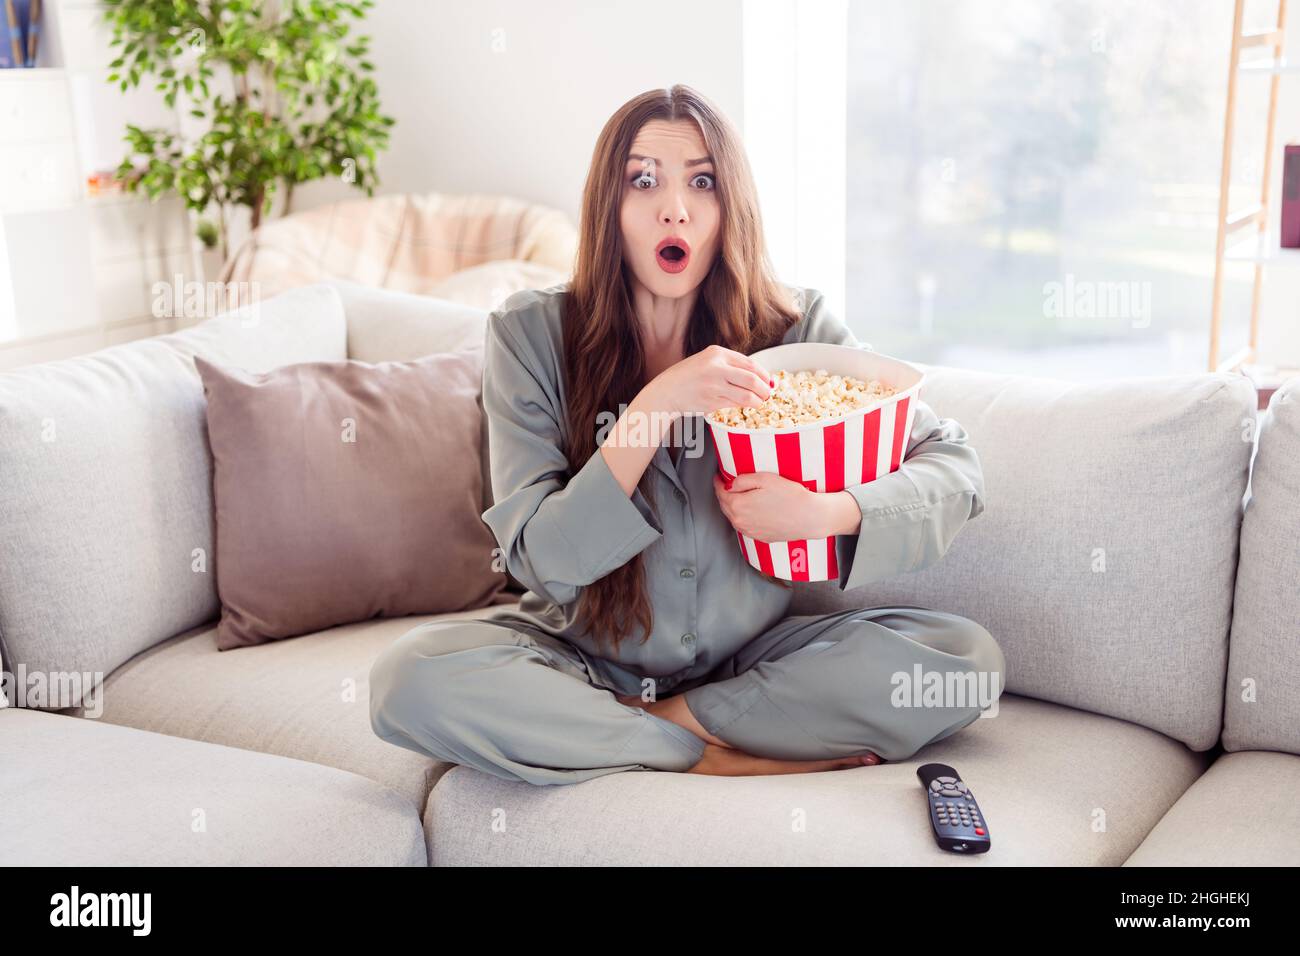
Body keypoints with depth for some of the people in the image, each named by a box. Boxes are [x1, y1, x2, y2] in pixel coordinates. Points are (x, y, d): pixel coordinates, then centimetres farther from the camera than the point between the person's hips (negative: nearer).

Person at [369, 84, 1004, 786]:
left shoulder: (794, 328, -6)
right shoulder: (531, 335, -9)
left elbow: (956, 466, -5)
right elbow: (540, 560, -15)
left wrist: (826, 513, -25)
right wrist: (655, 406, -27)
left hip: (750, 659, 1)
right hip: (585, 659, 0)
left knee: (966, 656, -20)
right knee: (410, 677, -29)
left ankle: (666, 725, -13)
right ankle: (731, 760, -17)